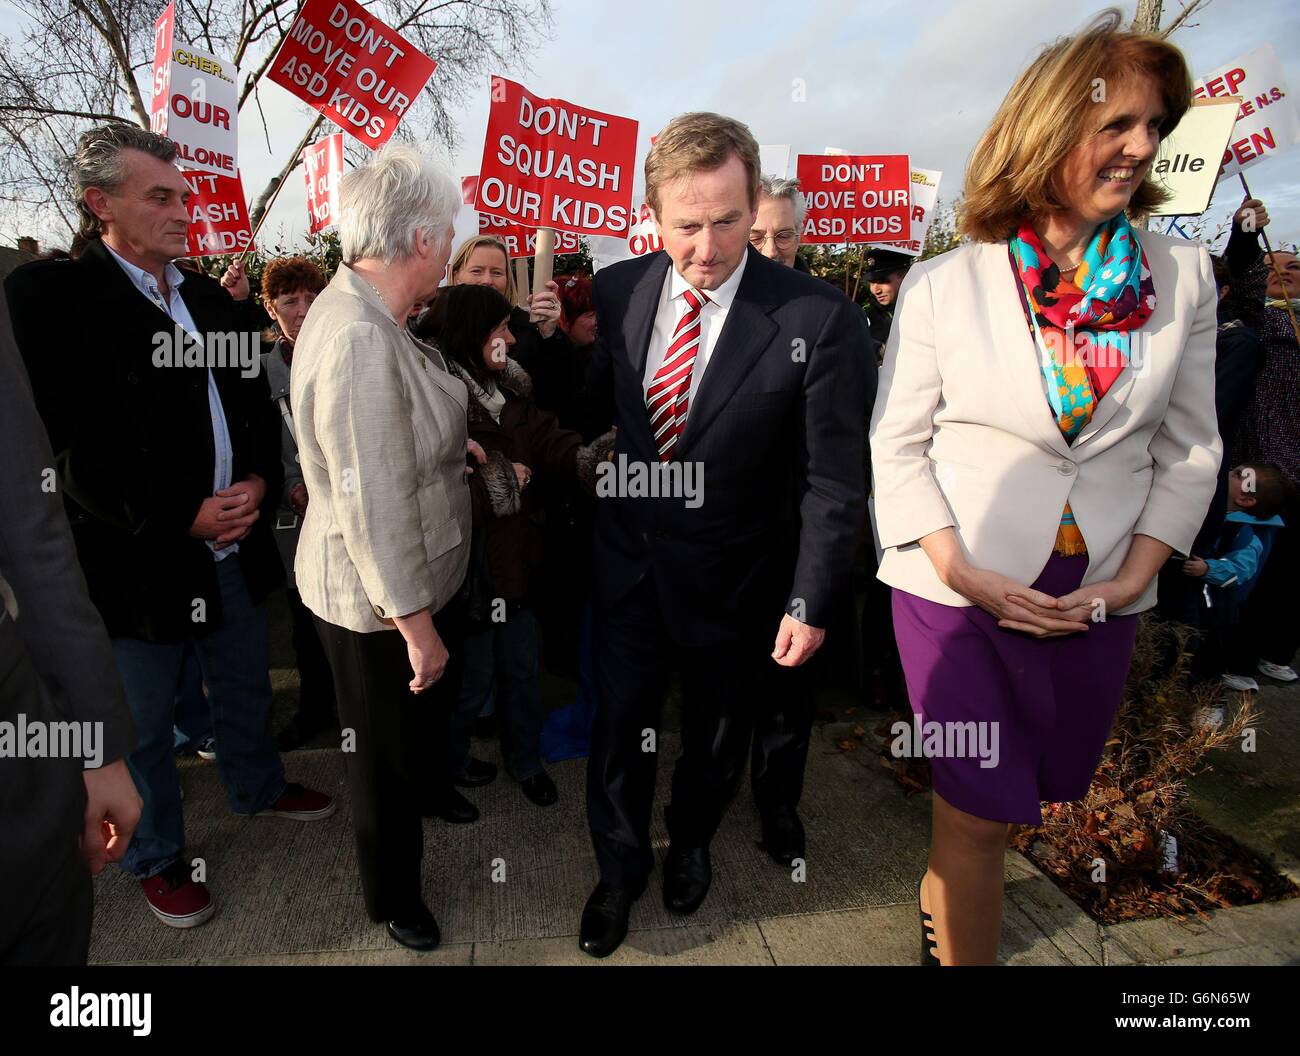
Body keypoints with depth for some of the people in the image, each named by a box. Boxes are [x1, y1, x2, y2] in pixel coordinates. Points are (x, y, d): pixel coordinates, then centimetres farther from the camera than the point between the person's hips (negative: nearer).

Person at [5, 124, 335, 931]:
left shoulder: (213, 300, 9)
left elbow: (257, 403, 13)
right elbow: (65, 448, -16)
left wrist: (259, 482, -6)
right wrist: (181, 517, -18)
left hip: (236, 545, 6)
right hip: (138, 560, -5)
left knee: (248, 686, 23)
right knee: (143, 723, 13)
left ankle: (258, 786, 48)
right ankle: (157, 858, 34)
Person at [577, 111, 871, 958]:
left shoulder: (819, 319, -19)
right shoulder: (618, 291, -7)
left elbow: (833, 480, -14)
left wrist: (810, 603, -12)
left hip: (730, 583, -2)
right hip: (627, 563, 3)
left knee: (715, 739, 22)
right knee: (619, 730, 17)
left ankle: (691, 844, 54)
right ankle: (621, 870, 46)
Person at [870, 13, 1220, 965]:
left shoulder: (1184, 277, 3)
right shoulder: (943, 286, -5)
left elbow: (1189, 447, 5)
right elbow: (898, 445, -4)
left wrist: (1136, 575, -6)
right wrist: (966, 575, -12)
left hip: (1099, 599, 4)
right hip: (957, 590, -3)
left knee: (1043, 795, 19)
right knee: (980, 815, 1)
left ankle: (942, 906, 46)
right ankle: (962, 950, 26)